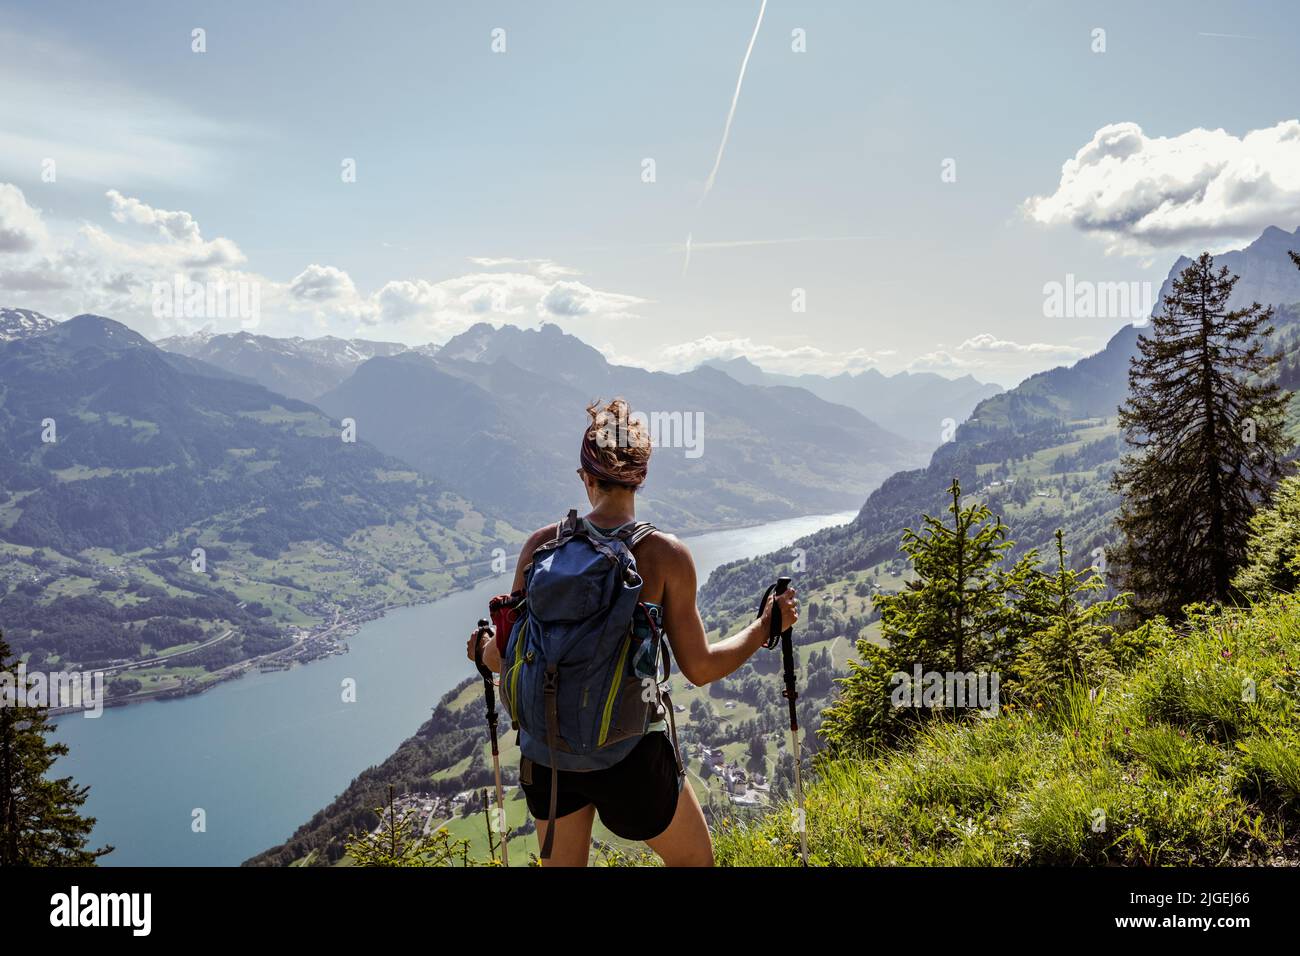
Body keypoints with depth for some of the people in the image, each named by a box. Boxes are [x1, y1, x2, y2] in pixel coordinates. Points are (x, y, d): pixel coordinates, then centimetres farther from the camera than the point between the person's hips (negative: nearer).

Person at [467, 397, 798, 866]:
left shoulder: (542, 545, -6)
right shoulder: (665, 554, -13)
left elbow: (506, 657, -1)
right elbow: (700, 667, -7)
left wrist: (483, 648, 22)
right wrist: (768, 624, 7)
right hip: (632, 753, -3)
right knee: (696, 860, 24)